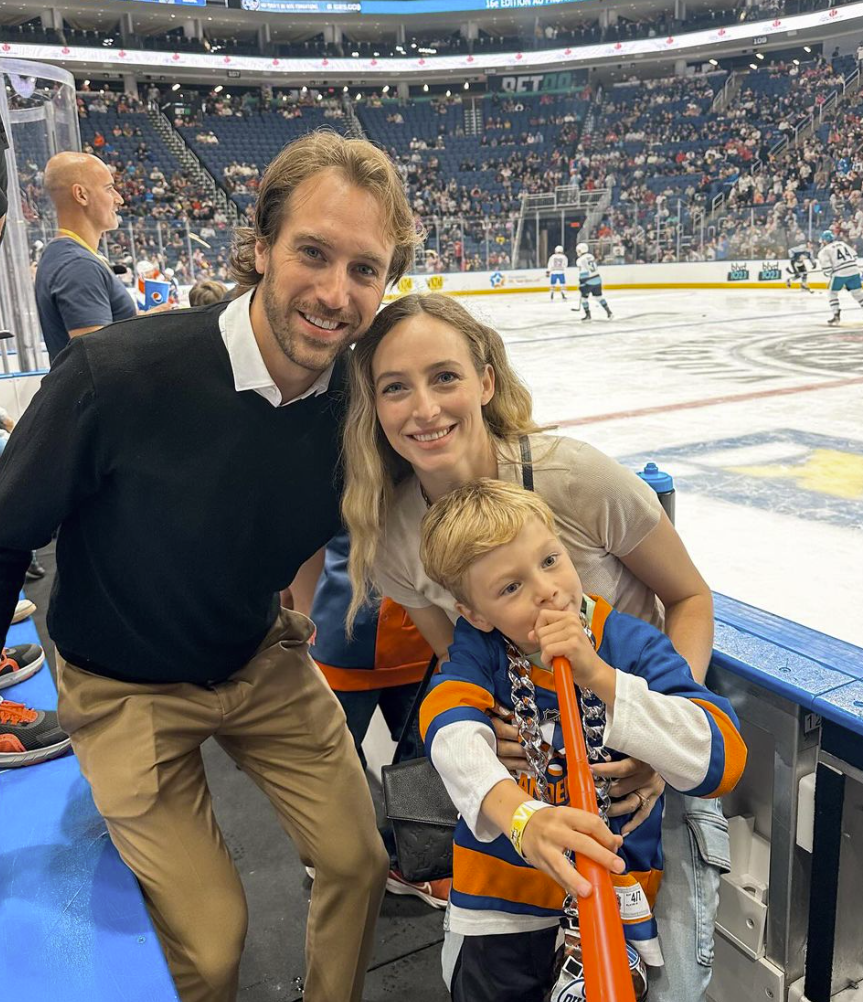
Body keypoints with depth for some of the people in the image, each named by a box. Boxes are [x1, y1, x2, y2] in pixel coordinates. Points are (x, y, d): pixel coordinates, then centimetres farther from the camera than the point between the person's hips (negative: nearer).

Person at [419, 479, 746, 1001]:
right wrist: (522, 819, -47)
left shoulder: (633, 645, -13)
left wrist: (599, 676, -32)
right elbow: (452, 733, -28)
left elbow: (724, 760, -24)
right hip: (504, 887, 2)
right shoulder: (480, 649, -8)